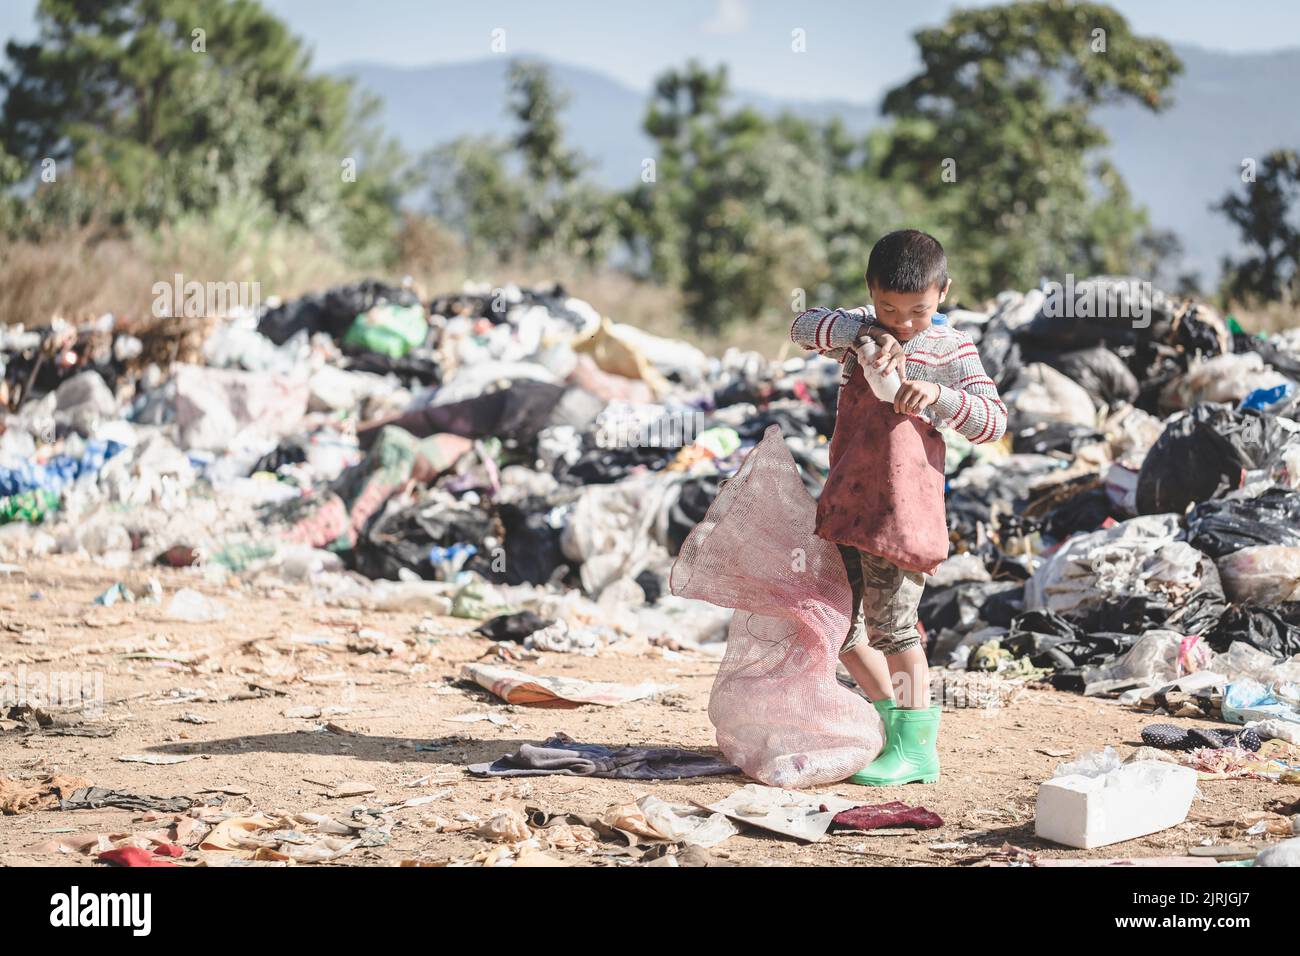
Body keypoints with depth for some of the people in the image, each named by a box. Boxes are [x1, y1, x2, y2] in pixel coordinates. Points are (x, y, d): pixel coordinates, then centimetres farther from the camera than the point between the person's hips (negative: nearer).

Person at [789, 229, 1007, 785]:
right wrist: (864, 334, -22)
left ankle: (917, 748, 1)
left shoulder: (951, 349, -1)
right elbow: (804, 328, -8)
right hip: (846, 504, 5)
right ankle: (891, 718, 27)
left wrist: (938, 396, -21)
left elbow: (994, 422, -5)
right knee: (840, 625, 11)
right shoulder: (861, 328, 8)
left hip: (902, 509, -5)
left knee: (892, 625, -6)